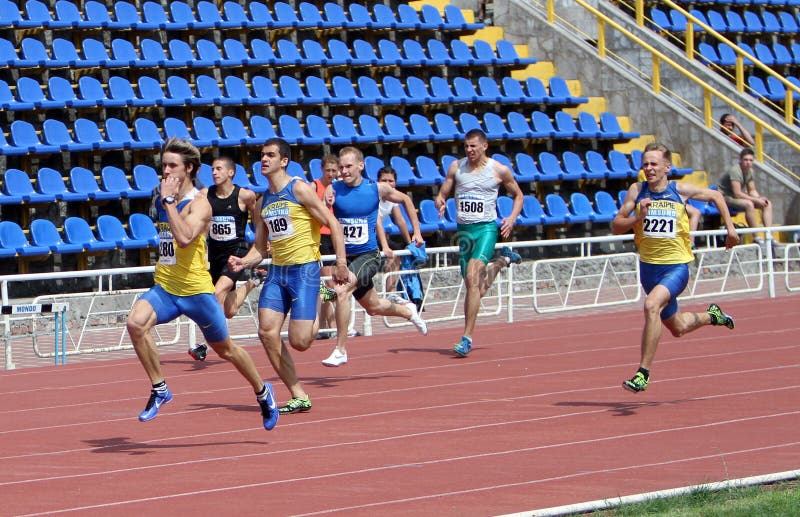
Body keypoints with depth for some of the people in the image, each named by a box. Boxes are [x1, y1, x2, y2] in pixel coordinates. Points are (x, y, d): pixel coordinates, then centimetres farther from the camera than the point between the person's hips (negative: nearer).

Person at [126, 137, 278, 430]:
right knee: (136, 322, -25)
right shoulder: (163, 200, 8)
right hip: (164, 287, 5)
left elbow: (184, 238, -31)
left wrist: (169, 200, -27)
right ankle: (159, 389, -12)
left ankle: (262, 392, 38)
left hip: (196, 290, -5)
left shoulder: (199, 203, -12)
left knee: (225, 349, 12)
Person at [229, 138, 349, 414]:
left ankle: (317, 310, 23)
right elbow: (259, 246, 17)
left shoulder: (299, 189, -7)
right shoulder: (263, 201, 13)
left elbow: (332, 223, -9)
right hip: (276, 271, 7)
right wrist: (244, 262, -4)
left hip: (305, 269, -7)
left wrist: (341, 263, -17)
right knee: (267, 332, -6)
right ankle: (299, 397, 3)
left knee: (299, 341, -13)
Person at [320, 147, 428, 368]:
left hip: (368, 255, -4)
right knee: (373, 306, 19)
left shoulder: (377, 189, -6)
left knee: (341, 290, -27)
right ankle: (407, 310, 52)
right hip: (345, 256, 4)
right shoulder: (333, 190, -5)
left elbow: (405, 200, 12)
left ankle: (340, 349, -19)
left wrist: (416, 231, 12)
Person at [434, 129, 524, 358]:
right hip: (463, 229, 5)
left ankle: (467, 337, -21)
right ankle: (503, 260, 43)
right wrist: (440, 202, -13)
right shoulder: (456, 167, 5)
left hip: (486, 228, -4)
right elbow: (442, 195, 11)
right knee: (473, 286, 12)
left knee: (473, 278, -21)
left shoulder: (499, 170, -1)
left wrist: (512, 218, -4)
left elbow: (518, 195, 12)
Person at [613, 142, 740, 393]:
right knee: (677, 327, 19)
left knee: (651, 306, -31)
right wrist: (637, 218, -22)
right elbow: (615, 227, -4)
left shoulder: (680, 190, -5)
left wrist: (730, 227, 9)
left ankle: (643, 373, -27)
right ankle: (711, 316, 52)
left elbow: (715, 196, 13)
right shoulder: (636, 191, -3)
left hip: (676, 266, -4)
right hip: (648, 266, 4)